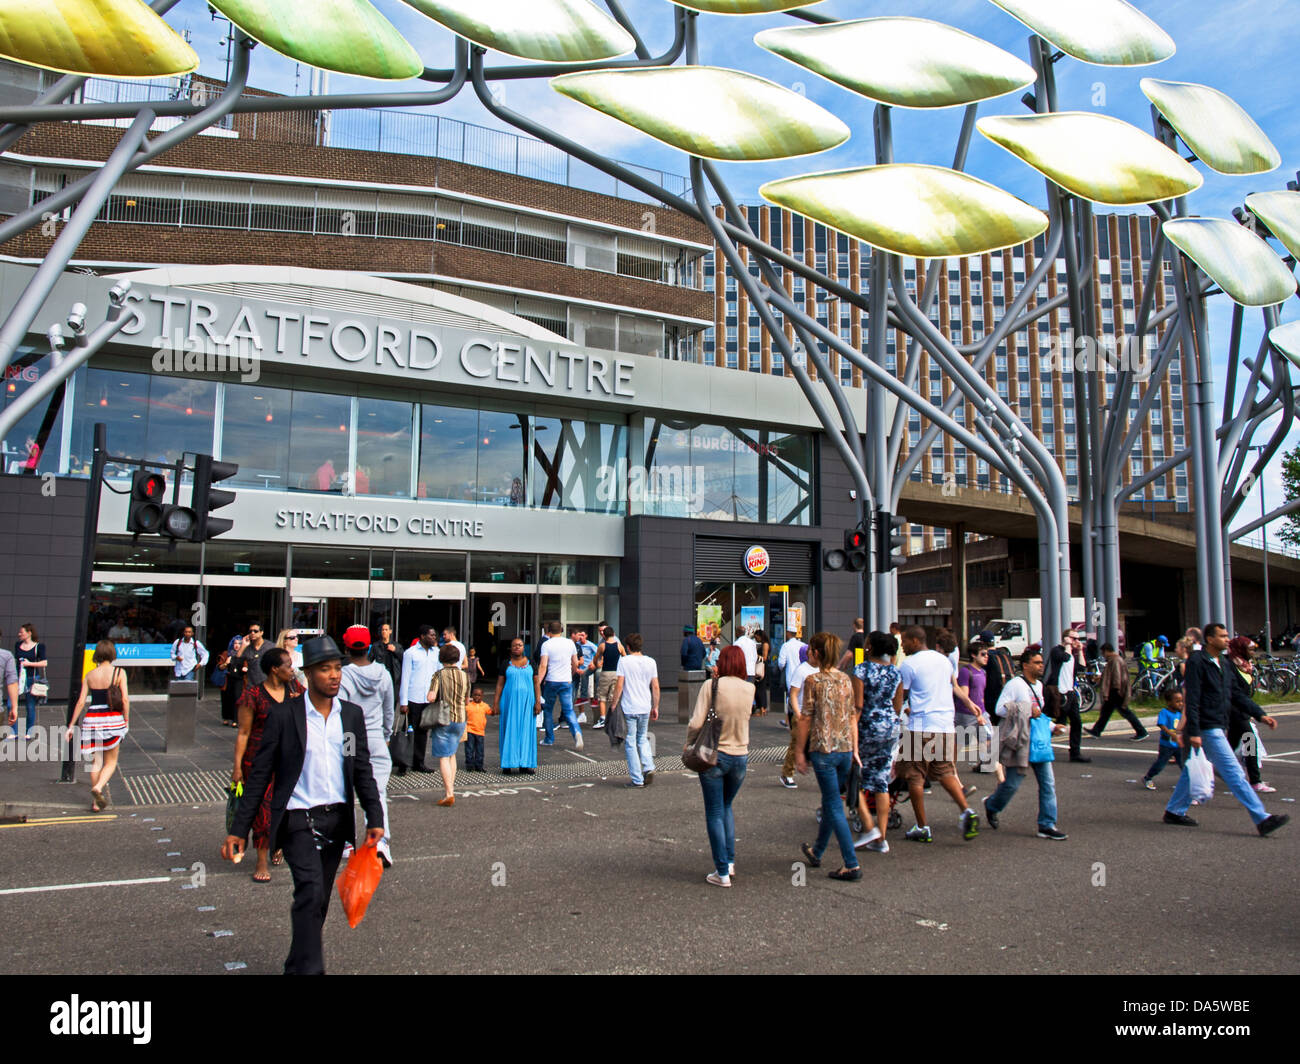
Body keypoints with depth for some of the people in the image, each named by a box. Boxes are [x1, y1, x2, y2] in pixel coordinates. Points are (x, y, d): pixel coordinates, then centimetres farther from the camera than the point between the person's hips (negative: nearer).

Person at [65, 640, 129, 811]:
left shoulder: (89, 675, 4)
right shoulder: (119, 673, -5)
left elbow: (81, 702, 3)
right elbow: (125, 699, -10)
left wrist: (71, 725, 9)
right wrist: (127, 721, 0)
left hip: (93, 719, 3)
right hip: (113, 719, -3)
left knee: (96, 761, 13)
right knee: (111, 761, 10)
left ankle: (96, 802, 16)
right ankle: (99, 787, -16)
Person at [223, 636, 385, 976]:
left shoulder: (352, 715, 5)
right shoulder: (283, 714, -6)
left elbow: (363, 771, 7)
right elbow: (260, 774, -2)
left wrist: (375, 817, -4)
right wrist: (238, 829, -3)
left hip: (337, 819, 4)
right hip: (298, 819, -4)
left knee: (319, 900, 12)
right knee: (311, 891, -20)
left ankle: (296, 967, 31)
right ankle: (309, 968, -12)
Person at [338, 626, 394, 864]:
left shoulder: (343, 676, -12)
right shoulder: (383, 674, 1)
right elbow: (389, 711, 13)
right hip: (376, 738, 3)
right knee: (378, 792, 3)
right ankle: (382, 839, -14)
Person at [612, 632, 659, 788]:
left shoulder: (624, 661, -7)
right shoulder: (650, 662, 4)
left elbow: (619, 686, -10)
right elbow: (655, 687, 5)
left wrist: (614, 705, 0)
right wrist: (655, 707, 13)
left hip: (628, 708, -4)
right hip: (645, 708, 4)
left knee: (630, 743, 4)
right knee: (643, 739, 21)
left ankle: (637, 779, 5)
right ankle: (648, 768, 2)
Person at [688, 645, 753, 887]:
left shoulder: (712, 686, -13)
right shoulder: (749, 690, -2)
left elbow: (696, 723, -16)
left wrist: (689, 743, 3)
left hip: (714, 756, -4)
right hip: (741, 756, 4)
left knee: (714, 813, 7)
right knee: (726, 807, 24)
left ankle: (722, 872, 10)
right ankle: (729, 860, 20)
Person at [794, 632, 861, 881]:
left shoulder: (813, 680, -11)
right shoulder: (845, 679, 6)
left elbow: (805, 720, -10)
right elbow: (852, 717, 9)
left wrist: (799, 752, -3)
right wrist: (854, 749, 13)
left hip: (823, 749, -6)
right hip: (845, 749, 6)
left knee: (834, 807, 0)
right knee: (830, 802, 18)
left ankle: (852, 864, -2)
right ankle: (816, 852, 34)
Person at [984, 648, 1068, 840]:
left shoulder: (1038, 685, 16)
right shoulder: (1015, 684, -10)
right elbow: (999, 709, -17)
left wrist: (1052, 726, 13)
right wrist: (1027, 710, -18)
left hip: (1040, 741, 8)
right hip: (1020, 743, -8)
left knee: (1048, 783, 2)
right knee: (1013, 783, 0)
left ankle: (1047, 825, 8)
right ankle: (992, 806, 28)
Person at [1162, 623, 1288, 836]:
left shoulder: (1224, 664, 14)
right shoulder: (1197, 662, -14)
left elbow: (1237, 695, 20)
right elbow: (1192, 700, -17)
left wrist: (1260, 715, 10)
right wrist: (1194, 732, -21)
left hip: (1218, 727, 9)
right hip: (1207, 728, -9)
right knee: (1235, 774, -7)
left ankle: (1174, 811, 23)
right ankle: (1262, 820, -5)